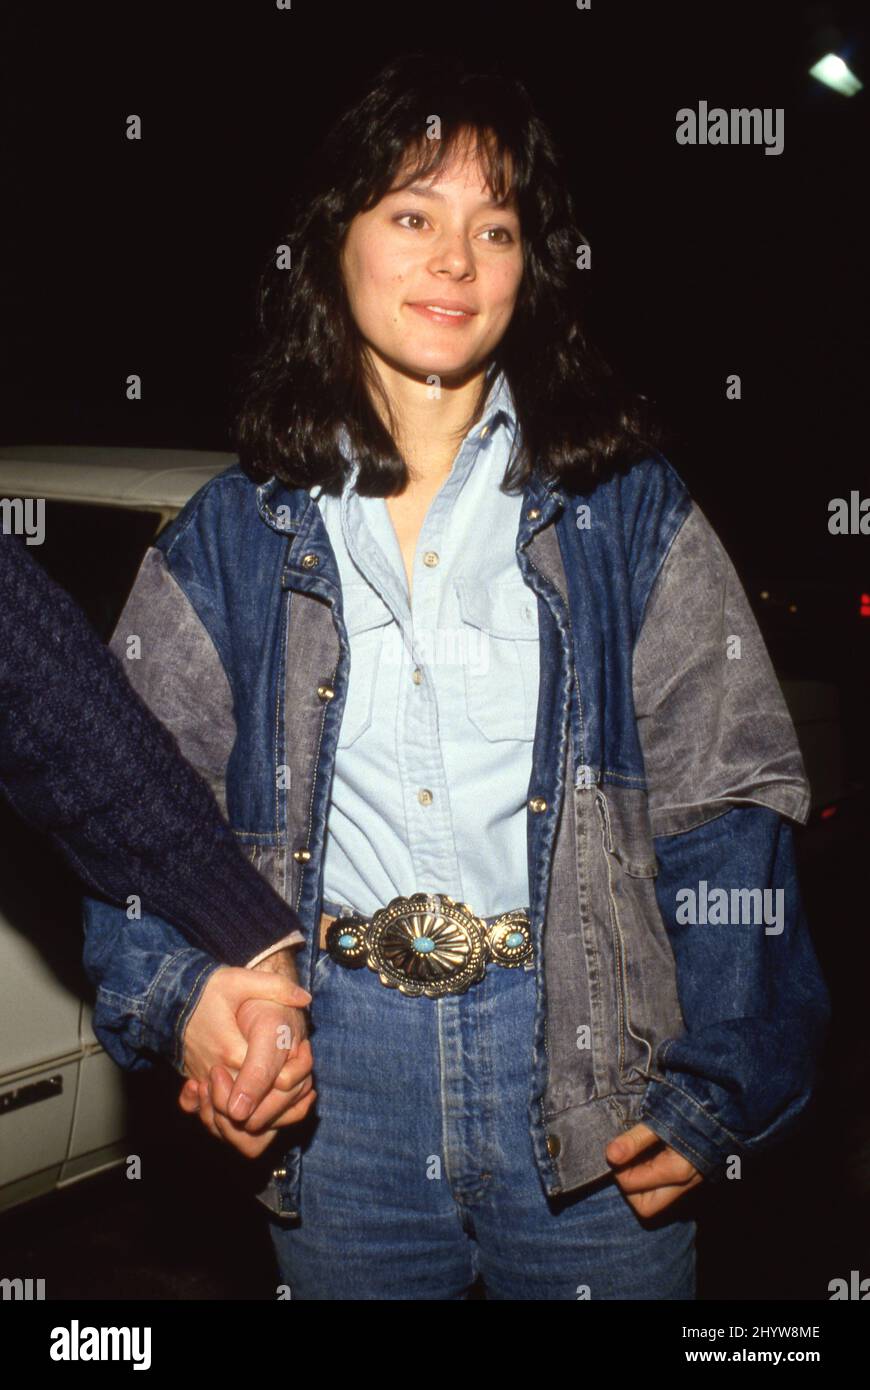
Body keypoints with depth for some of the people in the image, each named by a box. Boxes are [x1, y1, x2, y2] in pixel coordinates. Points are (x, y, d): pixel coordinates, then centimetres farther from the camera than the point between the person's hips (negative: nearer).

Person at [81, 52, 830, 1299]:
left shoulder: (628, 511, 0)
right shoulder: (235, 535, 3)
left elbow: (727, 809, -3)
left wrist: (719, 1091, -8)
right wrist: (183, 996, -15)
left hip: (583, 1056, 0)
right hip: (336, 1070, 1)